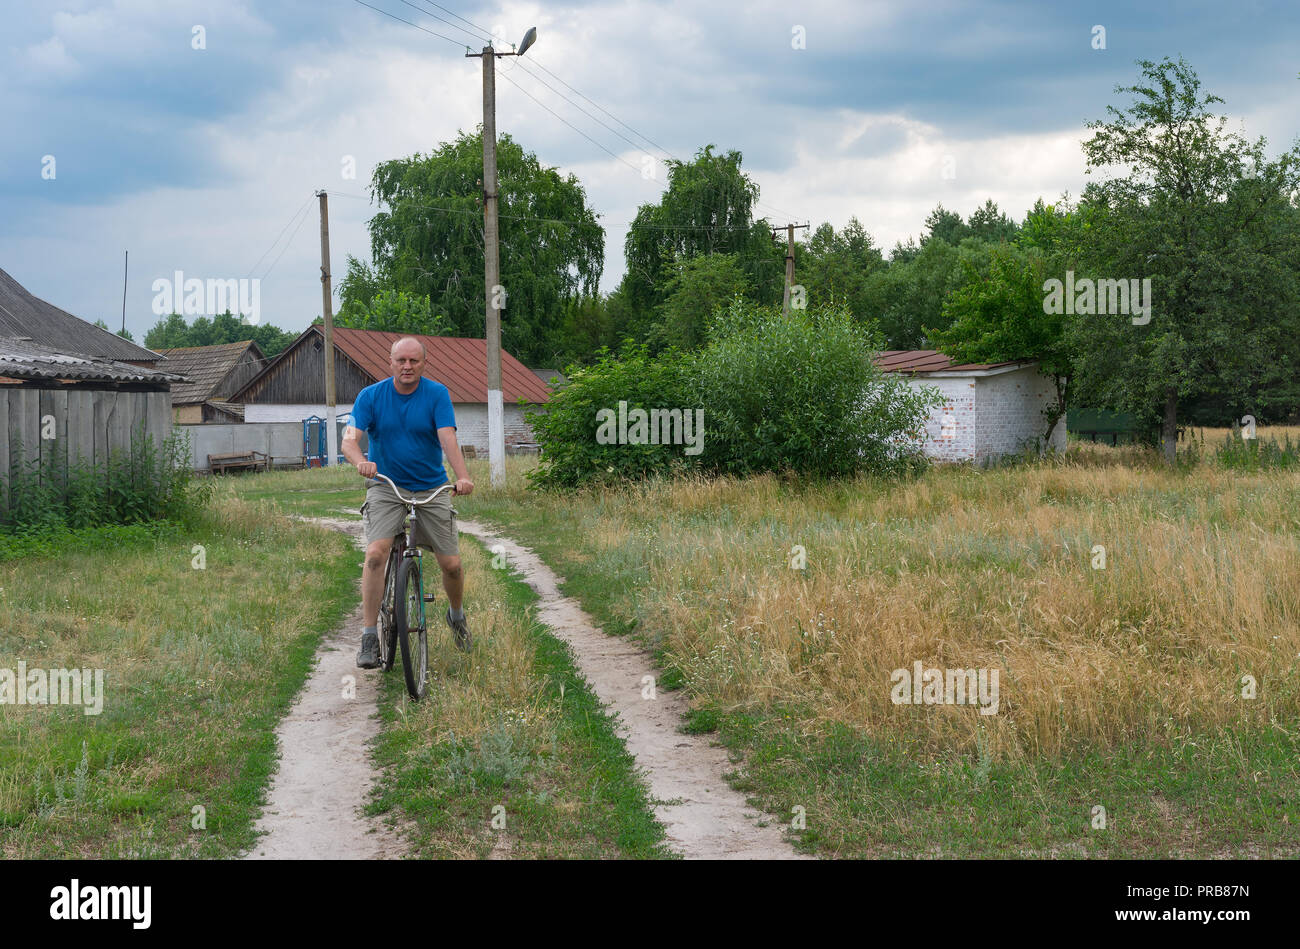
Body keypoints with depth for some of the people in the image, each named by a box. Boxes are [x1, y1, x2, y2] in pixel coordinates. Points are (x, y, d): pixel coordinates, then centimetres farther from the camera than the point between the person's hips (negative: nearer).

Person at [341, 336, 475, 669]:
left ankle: (456, 614, 31)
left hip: (432, 488, 1)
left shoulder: (437, 394, -6)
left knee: (451, 564, -1)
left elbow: (448, 438, -18)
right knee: (376, 554, -22)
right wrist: (361, 462, -39)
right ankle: (369, 636, -15)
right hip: (386, 488, 0)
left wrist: (463, 476, -36)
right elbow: (349, 439, -16)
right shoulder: (370, 396, -5)